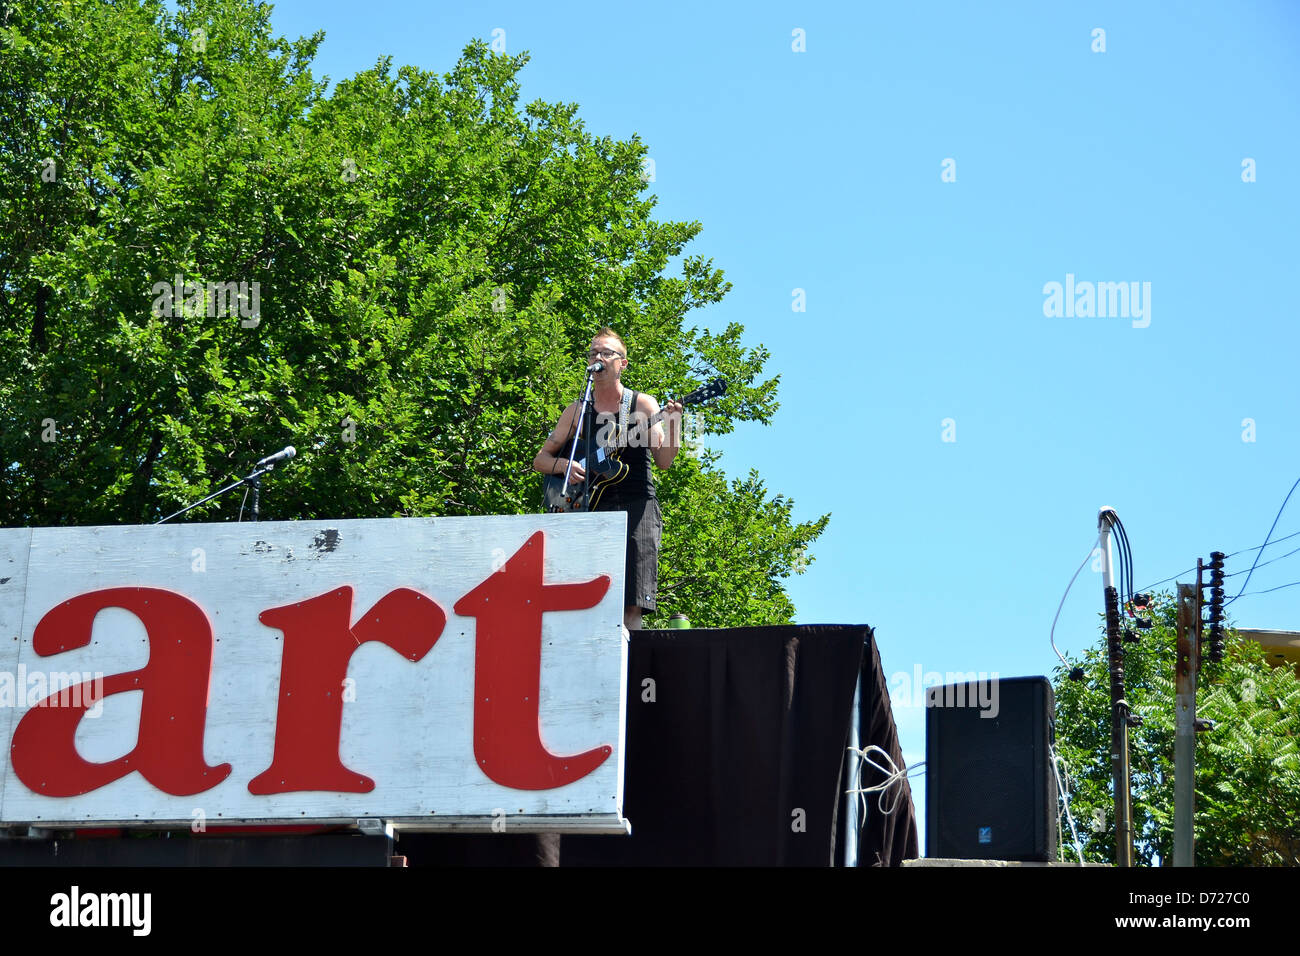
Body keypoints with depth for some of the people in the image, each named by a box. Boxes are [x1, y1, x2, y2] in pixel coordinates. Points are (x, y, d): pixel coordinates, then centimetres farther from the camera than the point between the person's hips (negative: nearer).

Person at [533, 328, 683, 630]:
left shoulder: (643, 404, 9)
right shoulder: (576, 412, 14)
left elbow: (664, 461, 2)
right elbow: (541, 459, 16)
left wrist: (671, 425, -15)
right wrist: (563, 465, -5)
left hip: (637, 505, -2)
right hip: (591, 506, 2)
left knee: (631, 606, -12)